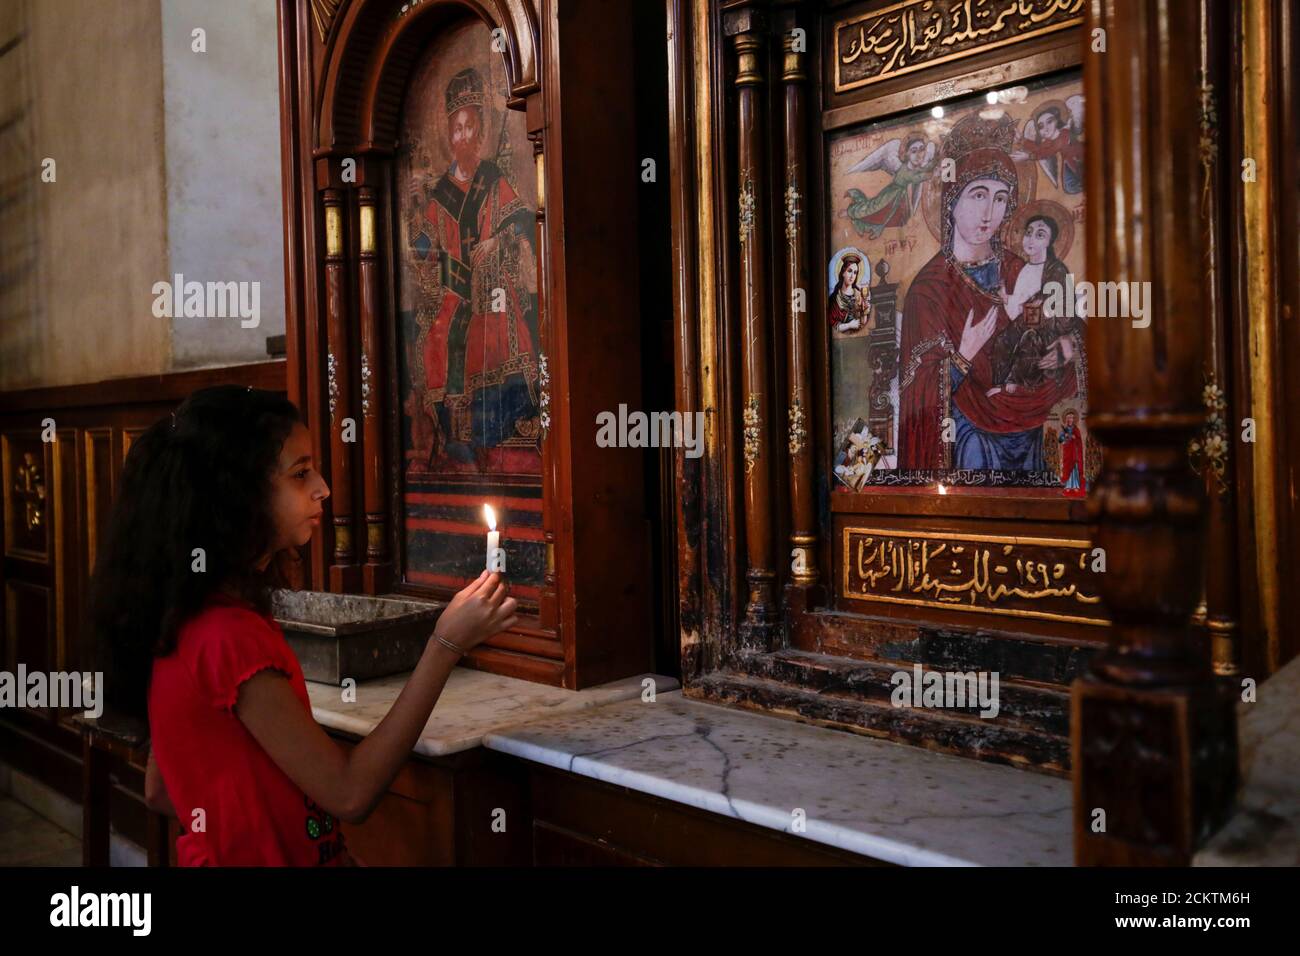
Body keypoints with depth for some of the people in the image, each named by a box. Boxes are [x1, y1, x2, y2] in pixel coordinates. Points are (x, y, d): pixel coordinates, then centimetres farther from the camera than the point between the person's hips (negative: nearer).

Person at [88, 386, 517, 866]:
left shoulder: (195, 616, 2)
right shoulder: (230, 637, -26)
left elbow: (161, 792, 9)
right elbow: (350, 795, -25)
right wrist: (447, 643, -26)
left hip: (226, 851, 8)